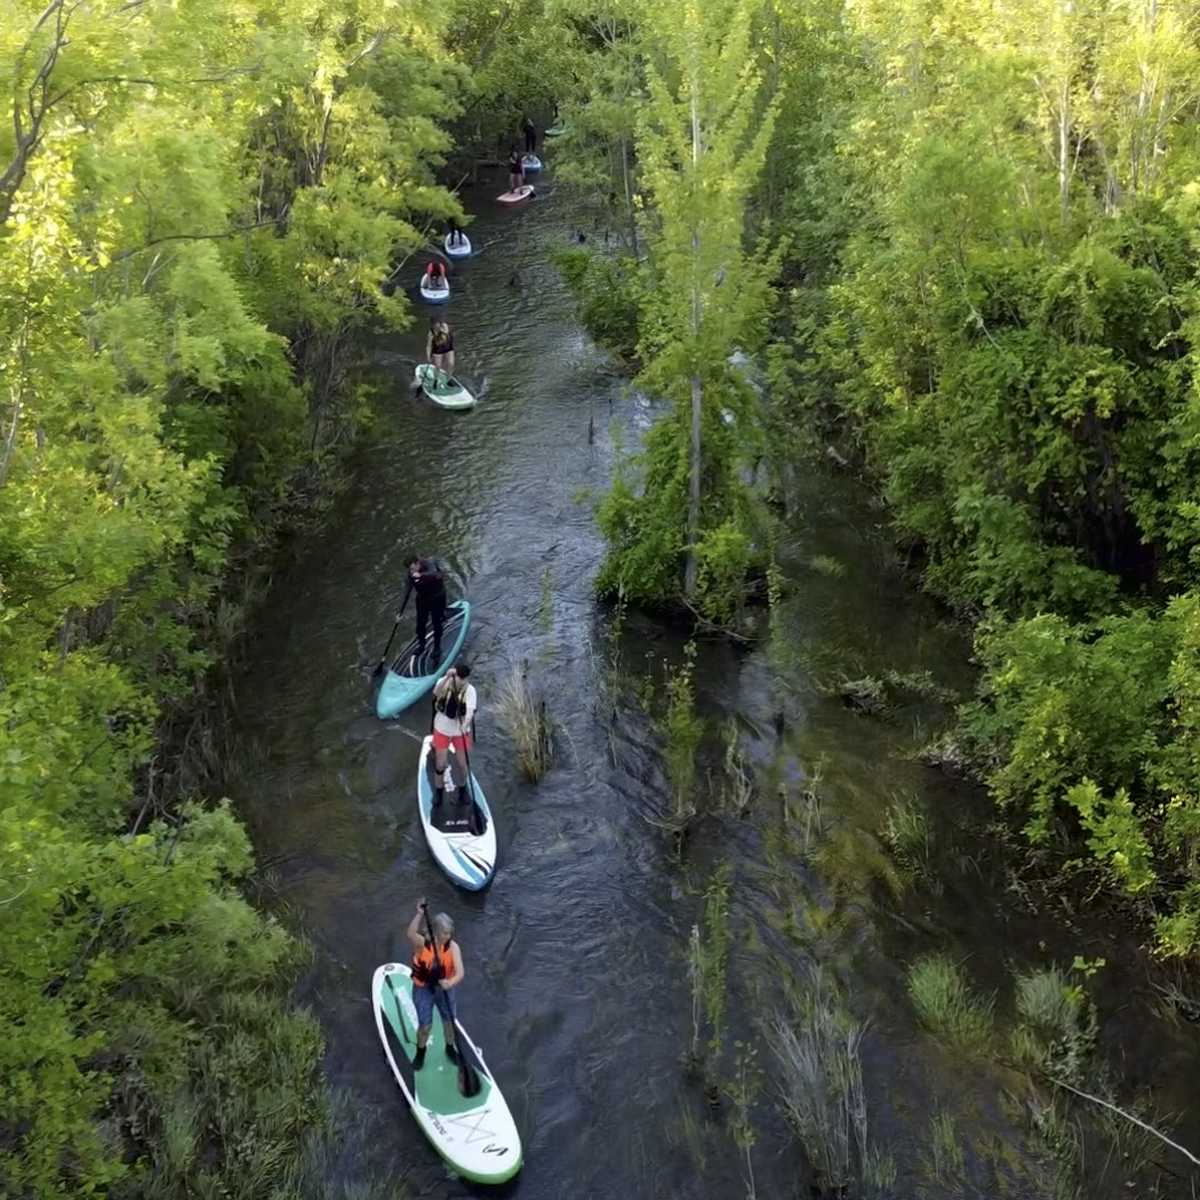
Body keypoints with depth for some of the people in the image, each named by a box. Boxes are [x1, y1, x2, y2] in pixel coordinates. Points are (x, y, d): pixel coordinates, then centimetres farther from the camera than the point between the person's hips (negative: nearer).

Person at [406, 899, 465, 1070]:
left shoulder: (453, 947, -17)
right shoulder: (422, 944, -22)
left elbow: (460, 972, -27)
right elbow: (411, 934, -46)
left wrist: (451, 982, -48)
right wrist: (419, 914, -58)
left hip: (444, 988, 2)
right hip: (423, 989, -2)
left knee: (449, 1020, 17)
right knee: (425, 1026, 4)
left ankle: (450, 1048, 47)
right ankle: (420, 1053, 35)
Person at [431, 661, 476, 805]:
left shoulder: (470, 690, -17)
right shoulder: (443, 682, -17)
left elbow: (470, 711, -31)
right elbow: (436, 693, -41)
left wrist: (465, 724, -50)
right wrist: (447, 677, -56)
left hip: (460, 731, 0)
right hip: (442, 730, 0)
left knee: (462, 764, 12)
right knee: (440, 764, 6)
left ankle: (463, 789, 39)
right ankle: (438, 791, 31)